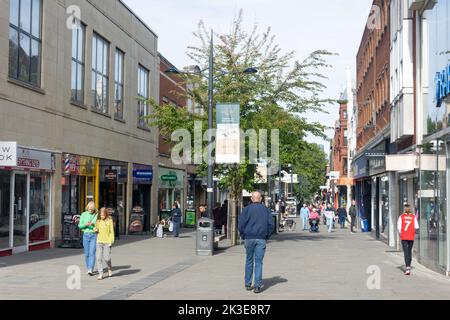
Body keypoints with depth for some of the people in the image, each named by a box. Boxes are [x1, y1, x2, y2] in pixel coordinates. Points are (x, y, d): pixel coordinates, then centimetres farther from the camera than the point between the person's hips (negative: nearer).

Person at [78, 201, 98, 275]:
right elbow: (80, 225, 4)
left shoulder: (97, 215, -1)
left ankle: (90, 270, -16)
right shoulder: (83, 214, 4)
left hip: (94, 235, -2)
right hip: (86, 235, 3)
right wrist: (86, 224, -16)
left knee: (92, 253, -12)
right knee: (87, 253, 7)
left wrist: (93, 224, -20)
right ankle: (89, 268, 22)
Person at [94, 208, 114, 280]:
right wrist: (95, 230, -3)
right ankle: (100, 274, 1)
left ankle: (110, 268, 27)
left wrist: (111, 242, -10)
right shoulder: (98, 221, 8)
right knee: (99, 258, -3)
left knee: (106, 258, -4)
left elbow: (112, 232, -4)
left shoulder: (110, 221, -4)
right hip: (99, 241, 4)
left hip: (107, 242, -4)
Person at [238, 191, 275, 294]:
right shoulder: (266, 209, 6)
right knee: (259, 262, 0)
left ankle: (248, 284, 16)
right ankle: (258, 285, -6)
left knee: (249, 261, 13)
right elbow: (271, 225, 2)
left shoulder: (247, 209, 1)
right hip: (261, 239, 0)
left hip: (249, 238, 0)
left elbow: (241, 225, -4)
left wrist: (243, 236, 8)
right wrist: (267, 236, 11)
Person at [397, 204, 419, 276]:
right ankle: (409, 266, 29)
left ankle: (407, 268, -19)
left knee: (406, 252, -6)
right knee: (410, 251, 18)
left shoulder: (401, 217, -2)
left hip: (404, 237, -2)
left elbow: (399, 227, -6)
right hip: (411, 237, 2)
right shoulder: (413, 217, 0)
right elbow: (416, 227, -4)